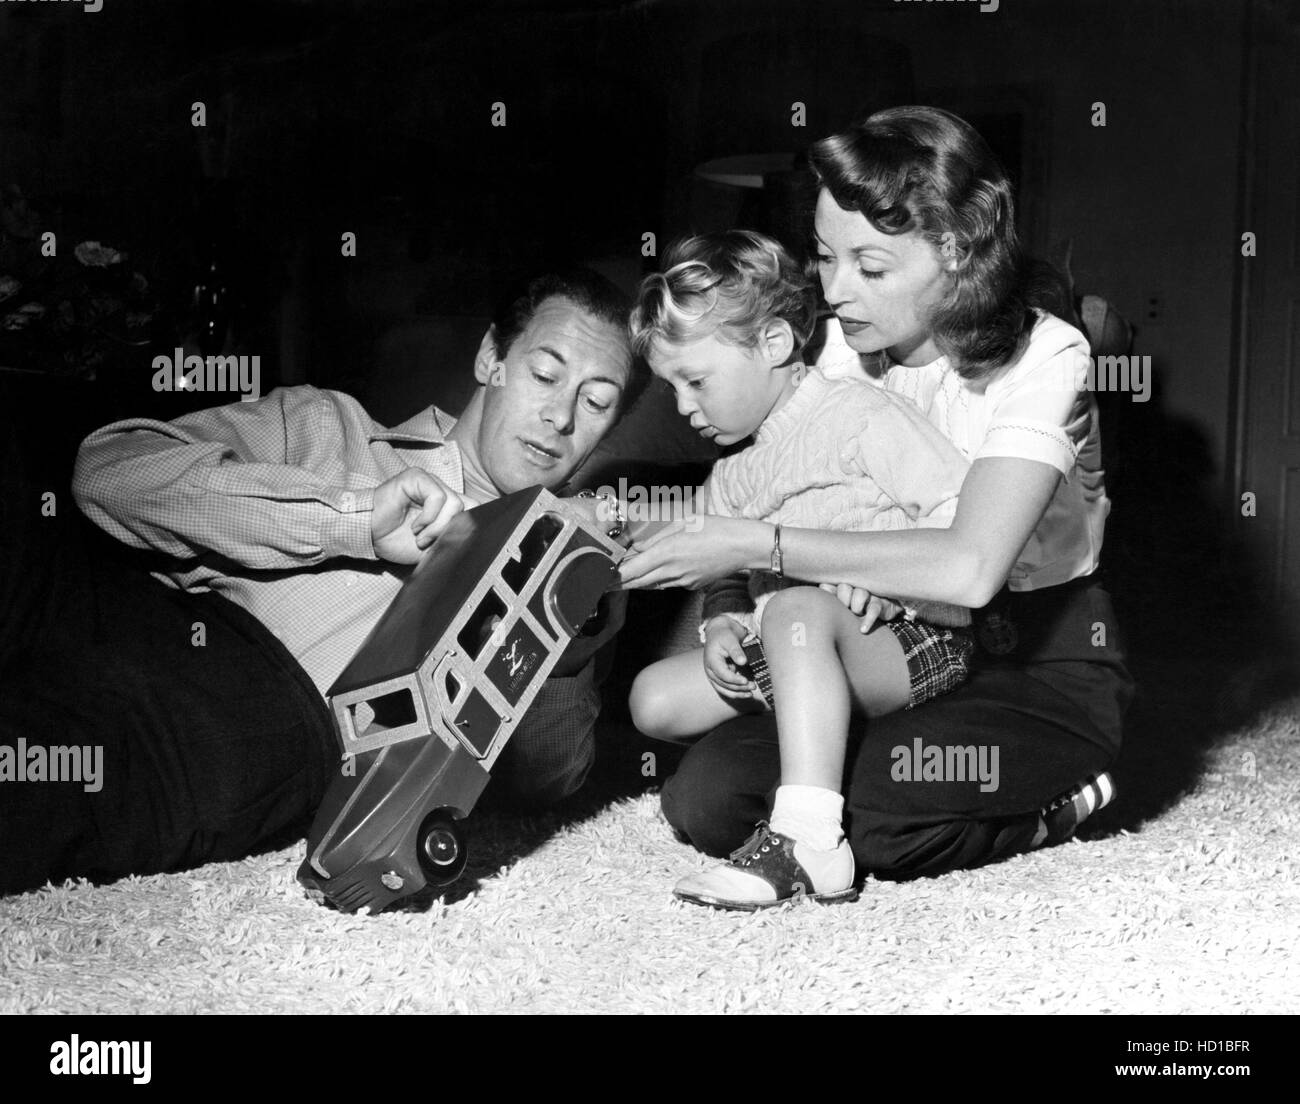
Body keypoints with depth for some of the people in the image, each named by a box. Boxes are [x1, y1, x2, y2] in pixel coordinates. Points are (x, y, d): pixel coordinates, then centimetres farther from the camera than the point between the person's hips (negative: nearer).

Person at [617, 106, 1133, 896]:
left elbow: (969, 567, -33)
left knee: (873, 815, -33)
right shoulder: (845, 345, 0)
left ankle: (1052, 808, -2)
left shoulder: (1043, 357, -18)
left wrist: (756, 545, -32)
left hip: (1043, 661, -6)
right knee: (705, 801, -14)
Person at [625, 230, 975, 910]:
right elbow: (727, 579, 16)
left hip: (915, 642, -8)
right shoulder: (728, 479, 16)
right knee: (656, 699, -5)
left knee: (796, 608, -39)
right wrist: (723, 621, -6)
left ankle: (811, 845, -45)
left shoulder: (857, 412, -7)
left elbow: (969, 517, -13)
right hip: (800, 654, 8)